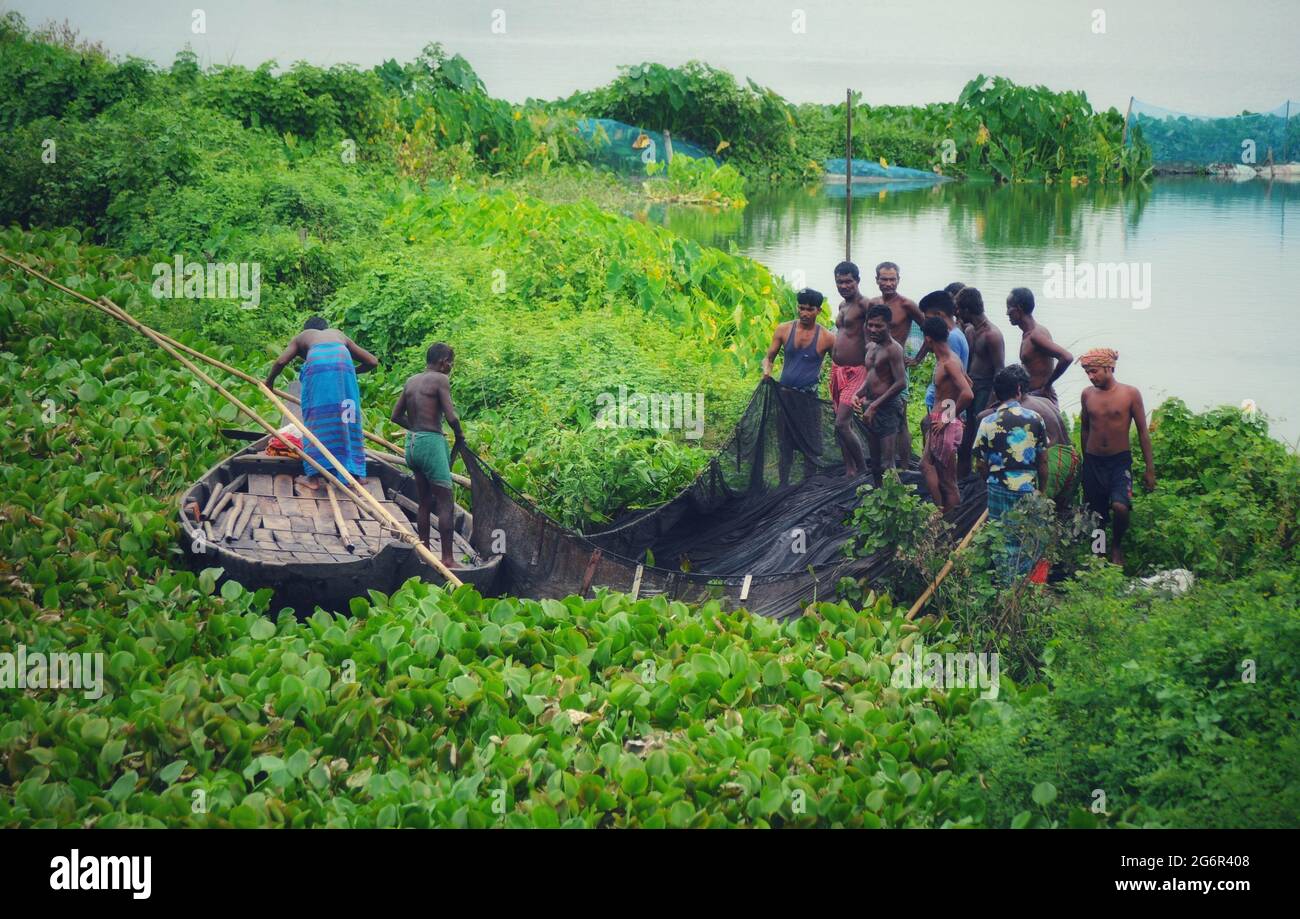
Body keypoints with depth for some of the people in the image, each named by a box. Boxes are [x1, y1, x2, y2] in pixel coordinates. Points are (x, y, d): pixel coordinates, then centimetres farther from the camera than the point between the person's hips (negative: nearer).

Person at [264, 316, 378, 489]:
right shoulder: (340, 336, 38)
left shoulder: (301, 337, 32)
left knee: (316, 419, 2)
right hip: (343, 363, 2)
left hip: (317, 364, -2)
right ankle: (352, 473, 8)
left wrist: (269, 382, 31)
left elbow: (281, 361, 15)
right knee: (344, 418, 9)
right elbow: (372, 361, 31)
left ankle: (313, 477, -3)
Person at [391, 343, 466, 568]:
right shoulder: (440, 380, -9)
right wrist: (460, 437, 1)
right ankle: (447, 558, -6)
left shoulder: (411, 381, 12)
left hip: (412, 442, 8)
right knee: (446, 503, -4)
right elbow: (451, 417, -16)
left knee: (424, 501, 16)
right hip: (431, 443, -8)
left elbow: (396, 416, 16)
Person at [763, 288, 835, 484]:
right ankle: (783, 486, 18)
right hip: (784, 395, 2)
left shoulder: (826, 338, -5)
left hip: (809, 398, -2)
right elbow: (768, 357, 9)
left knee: (811, 448, -1)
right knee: (784, 446, 9)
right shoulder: (784, 330, 1)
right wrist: (767, 370, -14)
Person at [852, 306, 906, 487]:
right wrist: (858, 394, 5)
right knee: (875, 464, 15)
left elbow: (900, 383, -19)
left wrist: (875, 405, -18)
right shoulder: (870, 347, 14)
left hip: (887, 408, -9)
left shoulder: (893, 349, -13)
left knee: (887, 465, -12)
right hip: (872, 409, 9)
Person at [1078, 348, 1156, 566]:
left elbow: (1143, 432, -1)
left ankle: (1116, 546, 4)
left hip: (1120, 460, -3)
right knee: (1096, 516, 5)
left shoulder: (1130, 394, -6)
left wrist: (1150, 469, -3)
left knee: (1120, 507, -22)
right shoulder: (1087, 394, 3)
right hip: (1093, 462, 3)